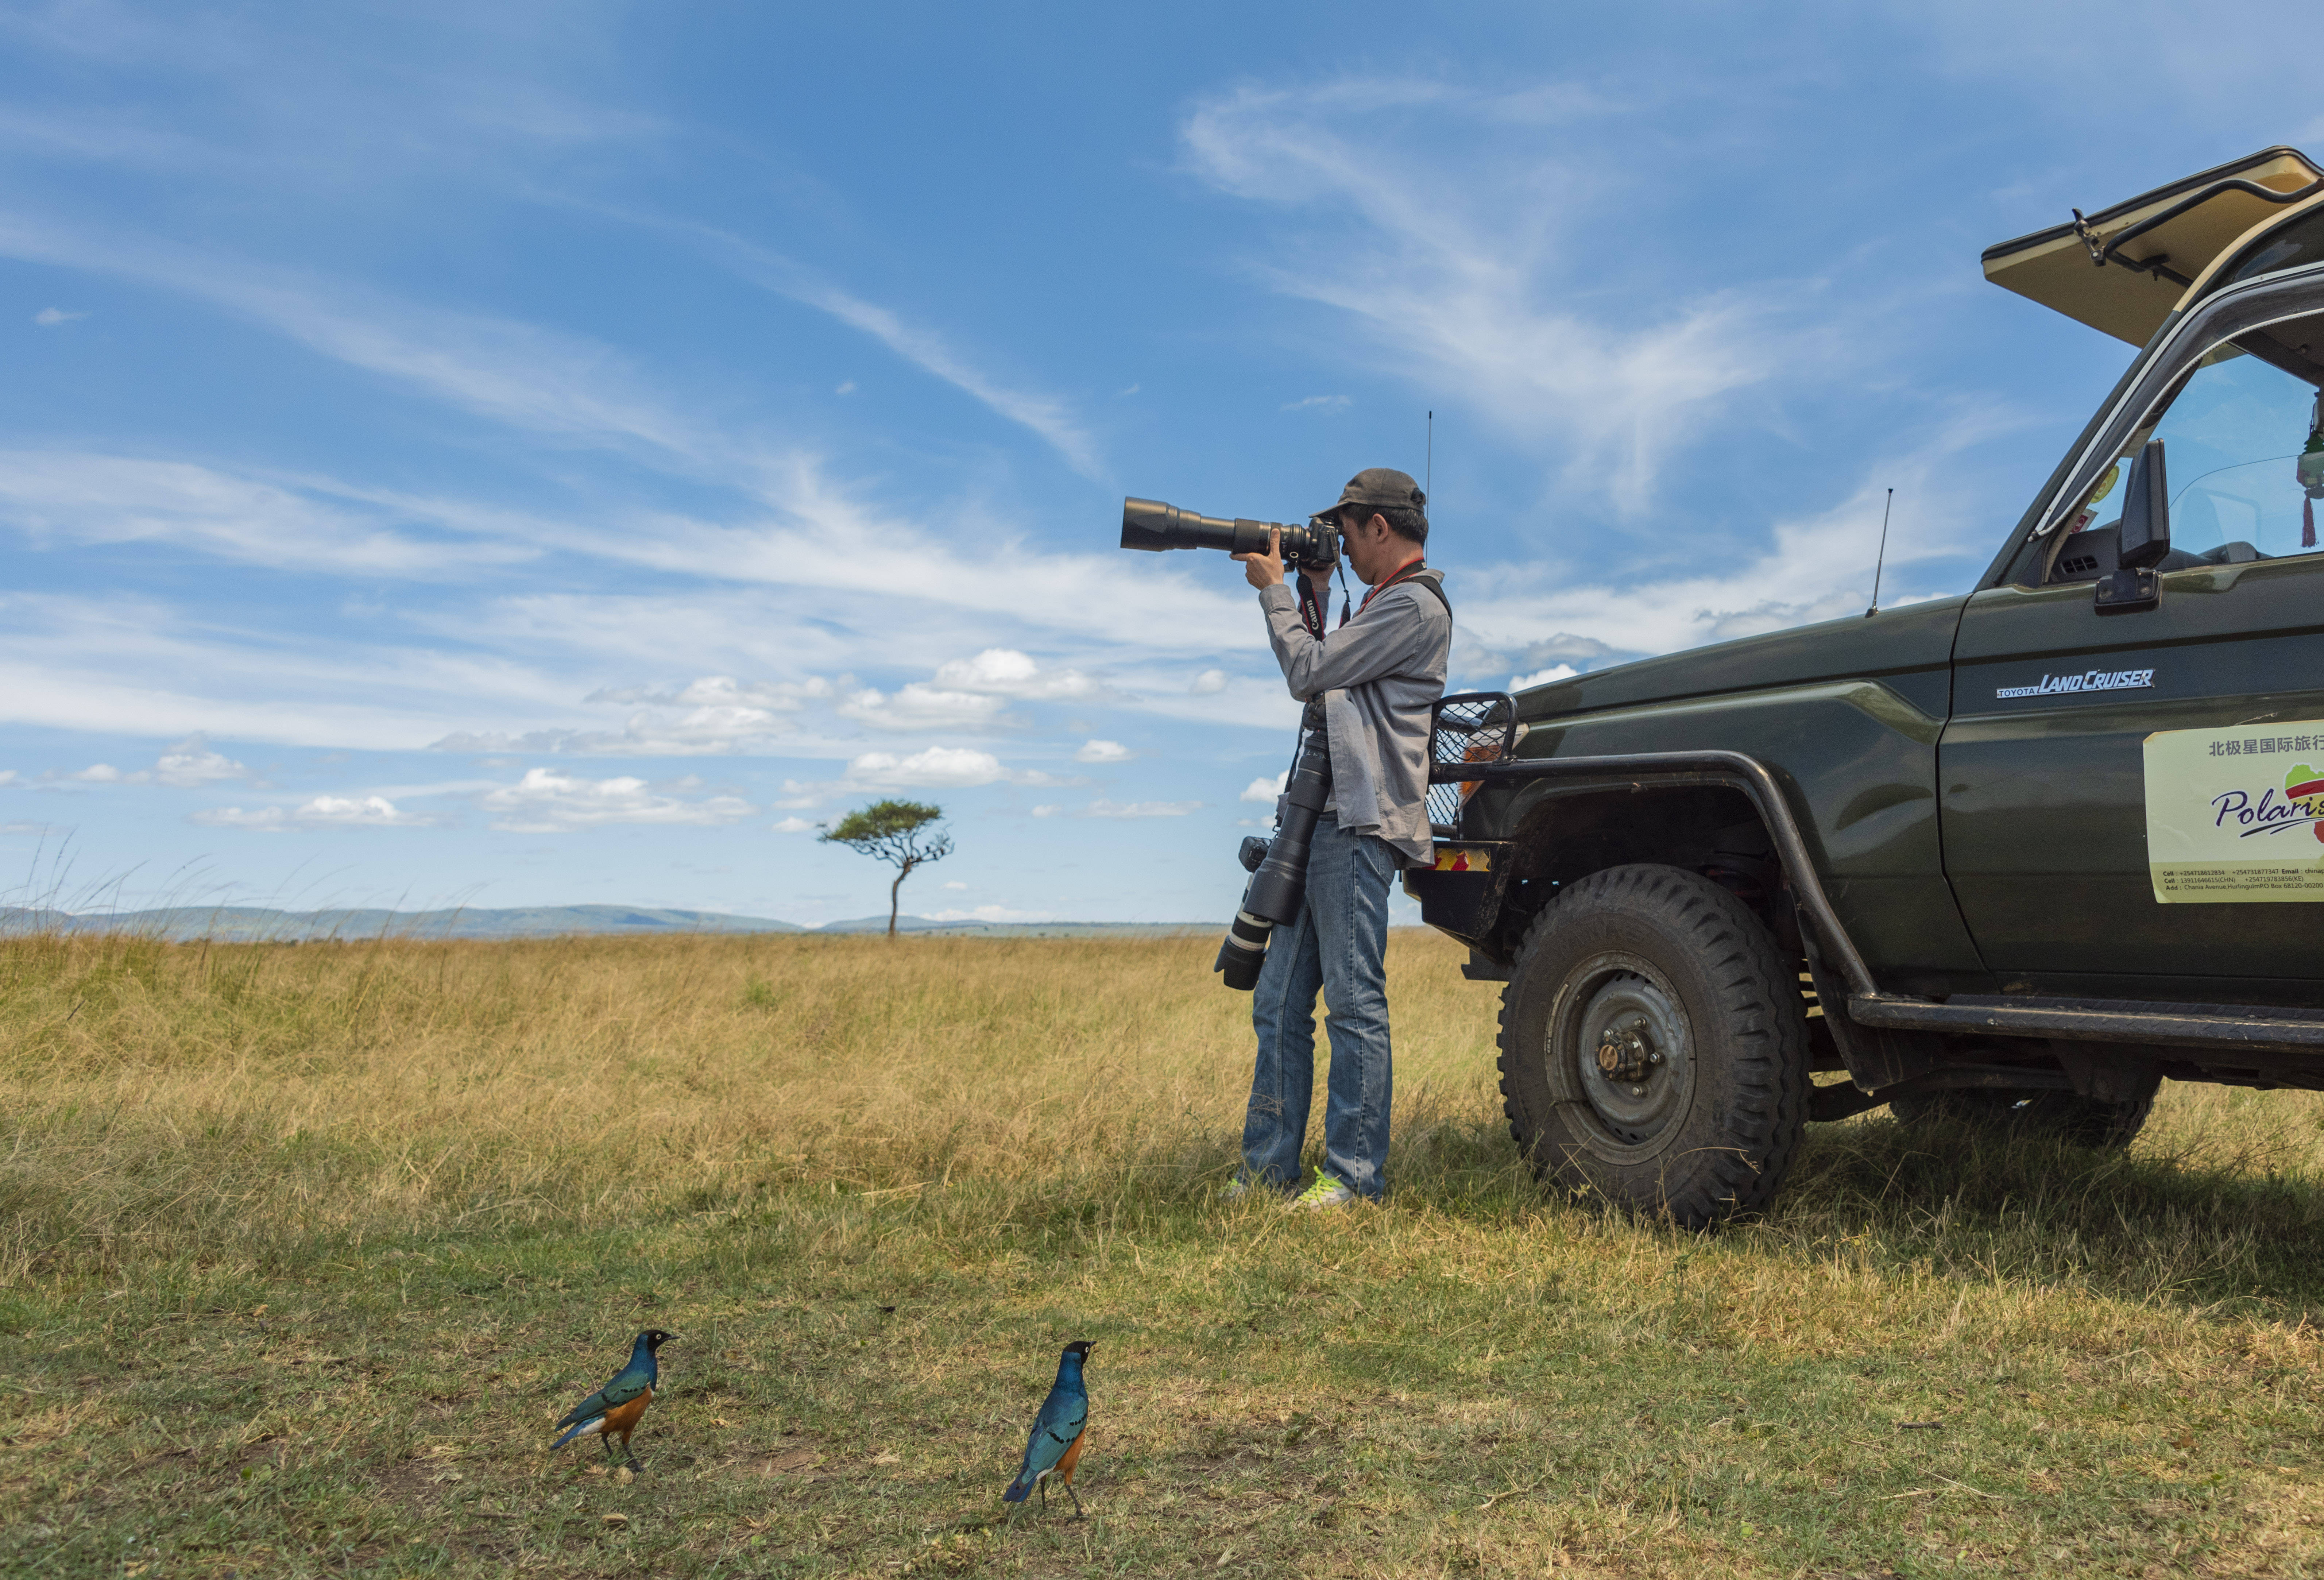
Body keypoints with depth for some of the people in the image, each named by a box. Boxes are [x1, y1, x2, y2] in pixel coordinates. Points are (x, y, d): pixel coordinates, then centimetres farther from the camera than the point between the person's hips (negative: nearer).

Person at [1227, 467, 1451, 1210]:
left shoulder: (1415, 605, -7)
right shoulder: (1381, 602, 25)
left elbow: (1307, 671, -10)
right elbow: (1321, 679, 27)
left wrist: (1273, 591, 4)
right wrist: (1314, 592, 21)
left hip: (1359, 824, -10)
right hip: (1318, 818, 10)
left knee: (1354, 1002, -7)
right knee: (1280, 1003, 9)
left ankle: (1354, 1176, -2)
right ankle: (1268, 1168, 14)